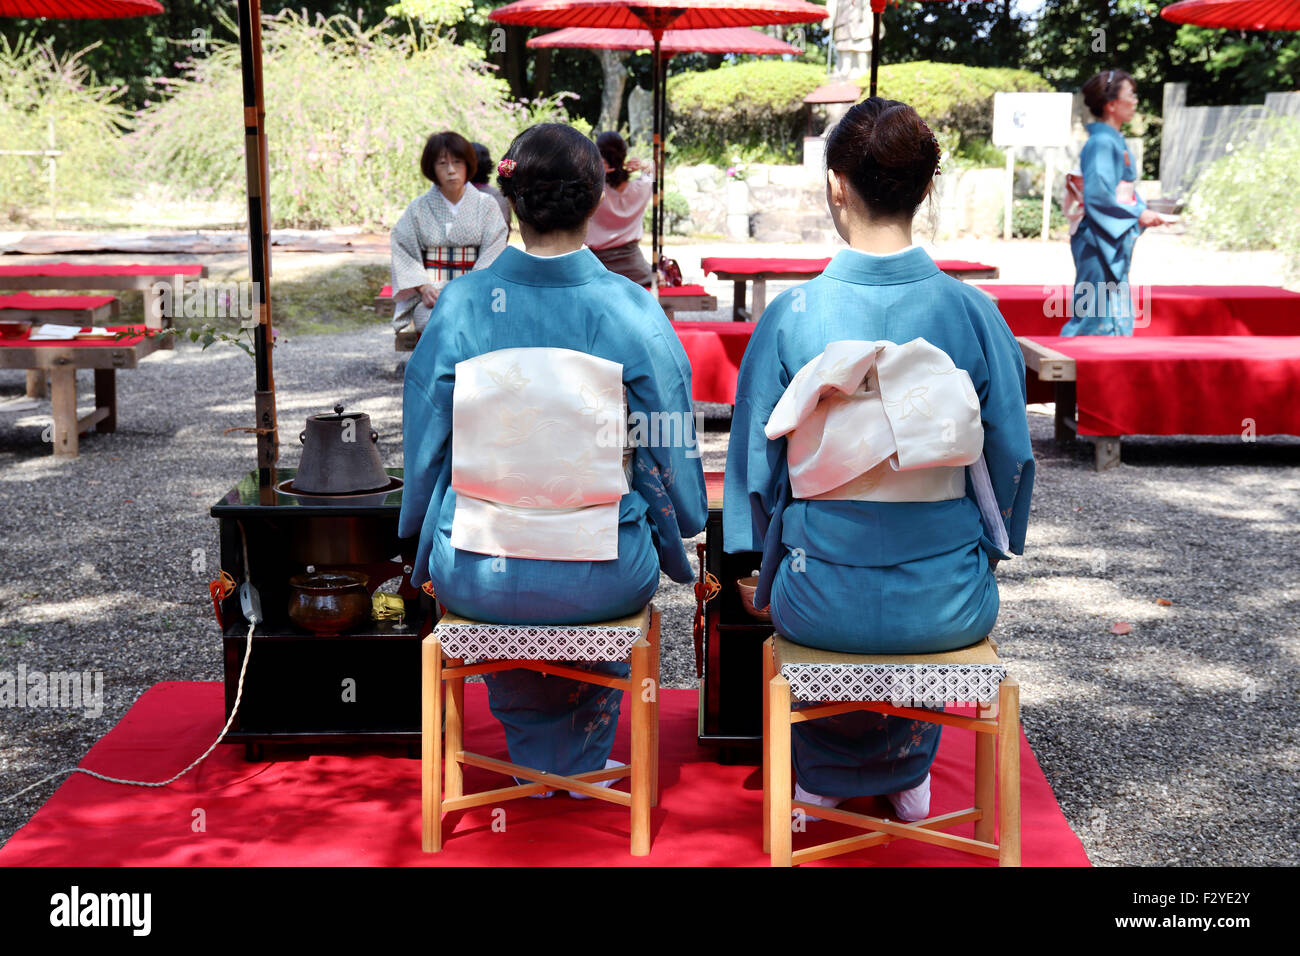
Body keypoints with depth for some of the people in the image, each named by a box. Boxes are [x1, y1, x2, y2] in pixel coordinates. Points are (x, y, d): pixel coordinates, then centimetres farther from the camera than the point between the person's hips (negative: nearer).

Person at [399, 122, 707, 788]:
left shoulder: (459, 305, -9)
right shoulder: (634, 310, -12)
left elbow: (424, 453, 2)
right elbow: (671, 459, -3)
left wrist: (429, 549, 20)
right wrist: (680, 536, 18)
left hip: (475, 579, 1)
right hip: (604, 582, -1)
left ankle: (536, 766, 51)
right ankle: (580, 765, 49)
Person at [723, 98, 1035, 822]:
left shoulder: (790, 315, -11)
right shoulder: (974, 312, -8)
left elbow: (755, 460, -1)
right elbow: (1011, 459, 0)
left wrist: (760, 567, 15)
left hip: (822, 604, 0)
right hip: (949, 606, 1)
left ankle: (826, 773, 47)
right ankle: (906, 771, 46)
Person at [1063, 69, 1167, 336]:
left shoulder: (1114, 141, 15)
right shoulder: (1102, 142, -14)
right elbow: (1098, 196, -21)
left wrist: (1144, 212, 6)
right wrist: (1137, 214, -15)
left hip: (1116, 242, 10)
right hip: (1099, 243, -10)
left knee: (1118, 316, 11)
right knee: (1099, 314, -8)